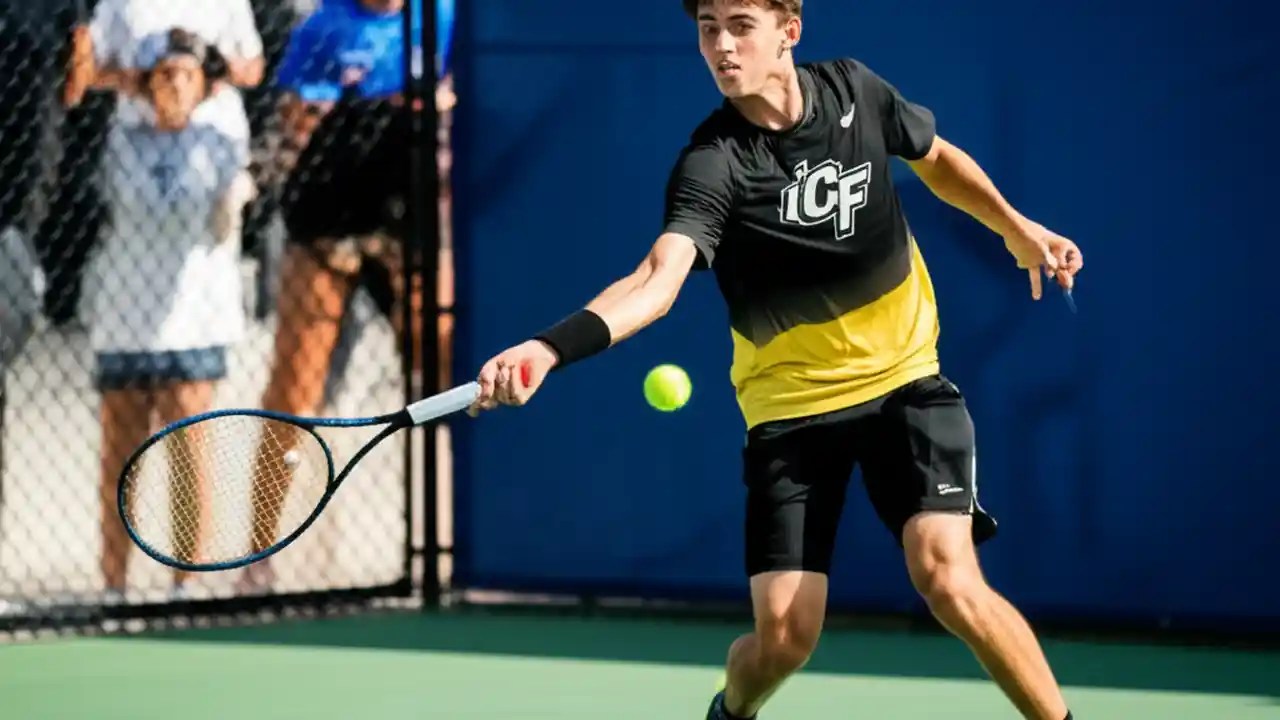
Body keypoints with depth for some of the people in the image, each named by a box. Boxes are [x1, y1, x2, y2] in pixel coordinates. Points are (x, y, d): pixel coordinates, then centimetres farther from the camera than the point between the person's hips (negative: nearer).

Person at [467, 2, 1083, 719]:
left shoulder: (854, 90, -7)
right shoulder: (712, 164, -21)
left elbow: (937, 158, 17)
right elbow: (658, 278, -39)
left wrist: (1016, 228, 9)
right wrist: (550, 348, -55)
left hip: (905, 379, 1)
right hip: (791, 404, -1)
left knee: (948, 579, -21)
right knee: (784, 635, -5)